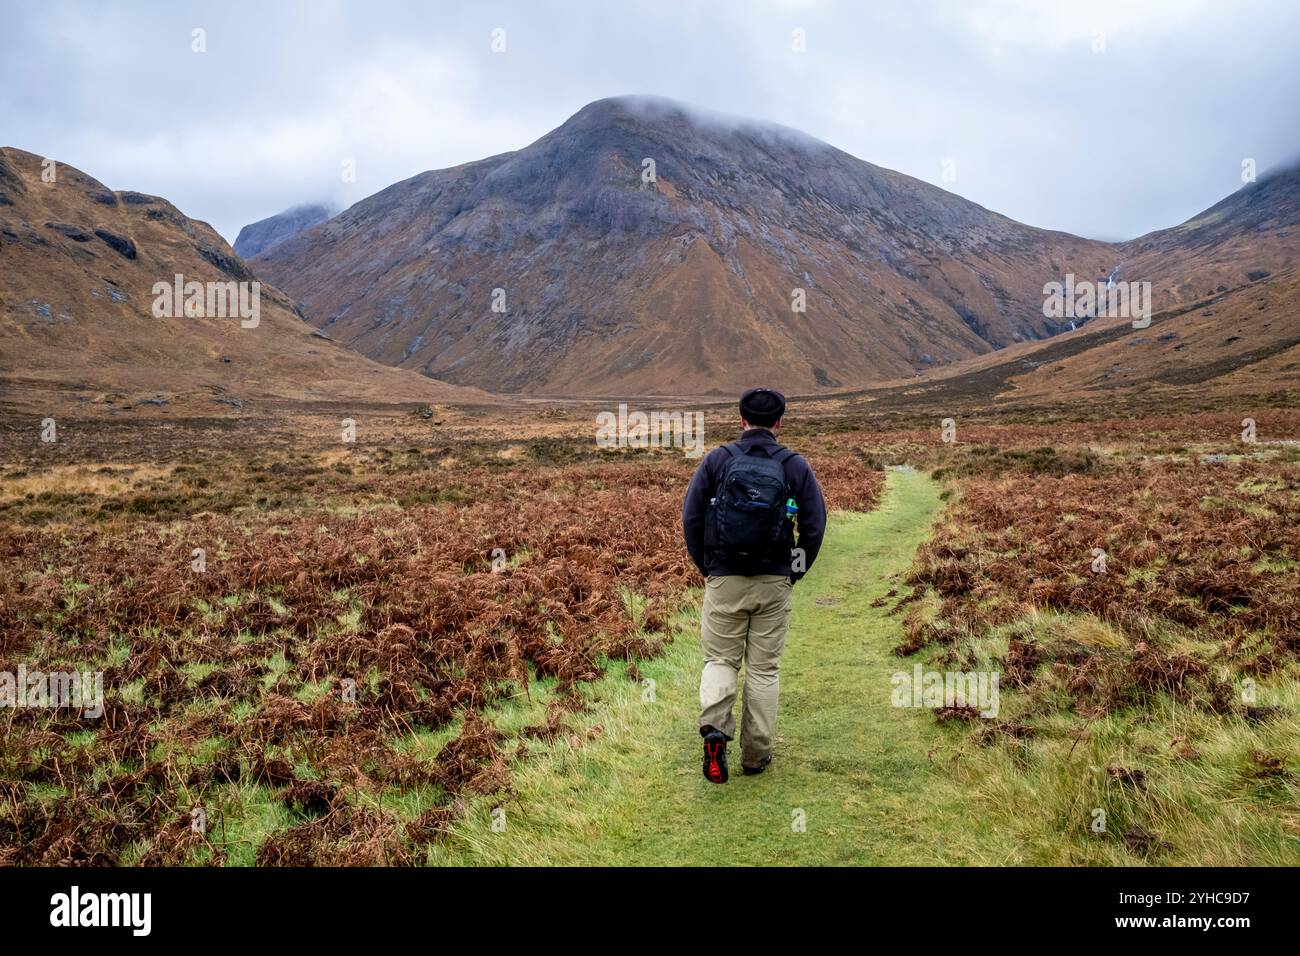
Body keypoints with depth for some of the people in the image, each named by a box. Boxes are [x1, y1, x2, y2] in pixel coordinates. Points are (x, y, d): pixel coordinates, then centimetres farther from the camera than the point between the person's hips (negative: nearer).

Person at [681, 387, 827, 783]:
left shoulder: (716, 460, -2)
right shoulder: (795, 466, 0)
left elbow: (690, 517, -3)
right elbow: (815, 525, -2)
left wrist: (704, 566, 8)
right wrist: (796, 572, 10)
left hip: (723, 581, -1)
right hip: (774, 583, 1)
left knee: (720, 660, 12)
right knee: (764, 668, 11)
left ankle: (714, 727, -14)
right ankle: (756, 755, 17)